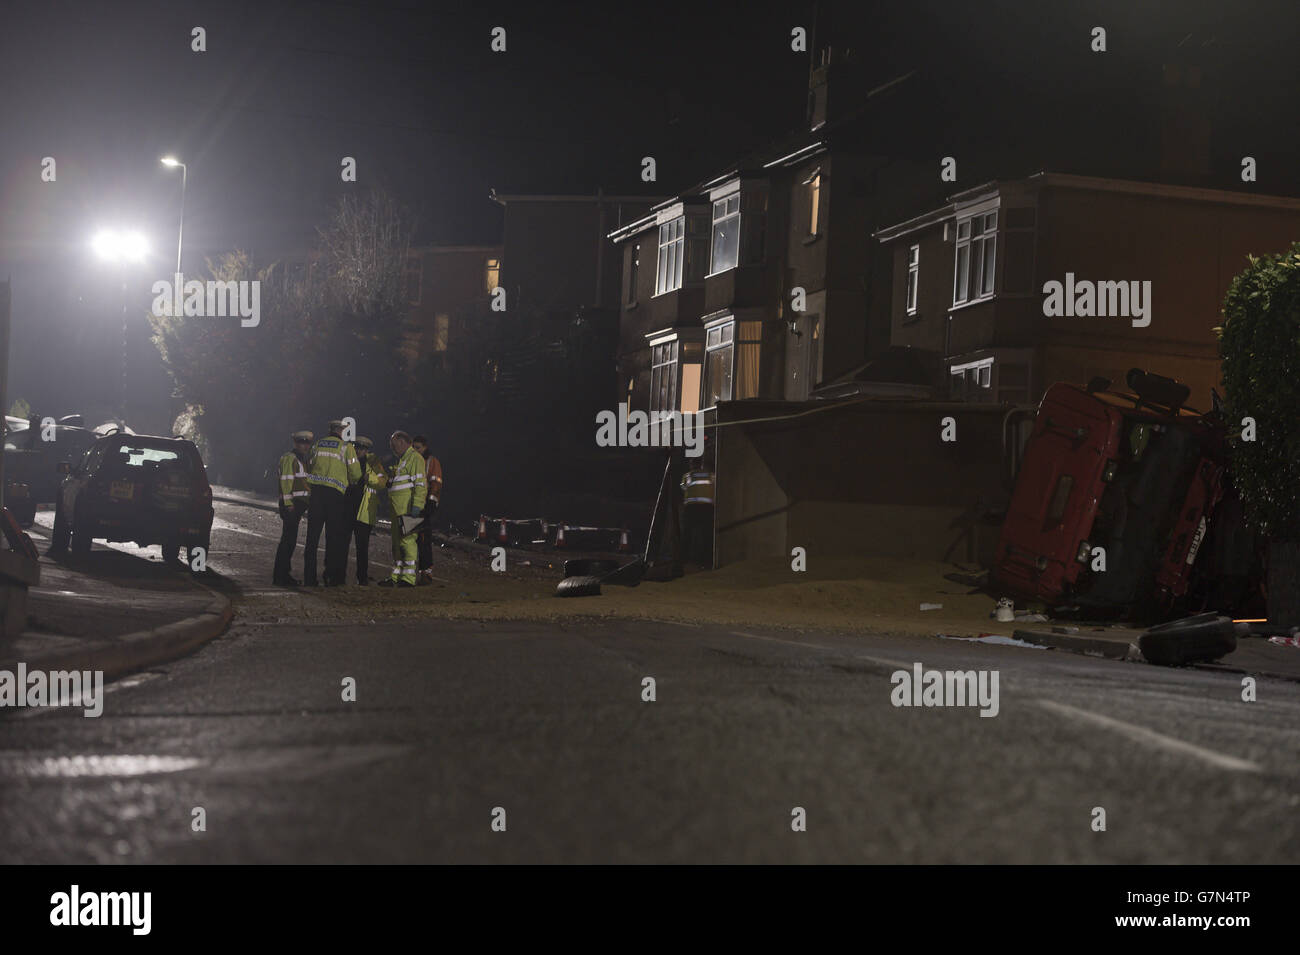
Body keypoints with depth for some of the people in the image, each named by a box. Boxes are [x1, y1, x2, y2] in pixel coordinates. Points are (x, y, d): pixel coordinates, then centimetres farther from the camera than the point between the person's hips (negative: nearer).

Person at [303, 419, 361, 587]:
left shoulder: (317, 445, 14)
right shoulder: (346, 447, 1)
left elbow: (310, 467, 15)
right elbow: (355, 473, 0)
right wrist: (350, 483, 21)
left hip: (315, 491, 3)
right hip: (335, 493, -3)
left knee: (312, 535, 6)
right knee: (333, 536, 3)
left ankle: (309, 577, 5)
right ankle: (331, 577, 1)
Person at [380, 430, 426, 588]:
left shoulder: (414, 458, -7)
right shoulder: (402, 460, 25)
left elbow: (420, 484, -16)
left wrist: (417, 505, -23)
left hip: (408, 508, -10)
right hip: (398, 510, 11)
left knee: (407, 541, -13)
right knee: (397, 543, 11)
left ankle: (408, 578, -15)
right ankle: (396, 576, 15)